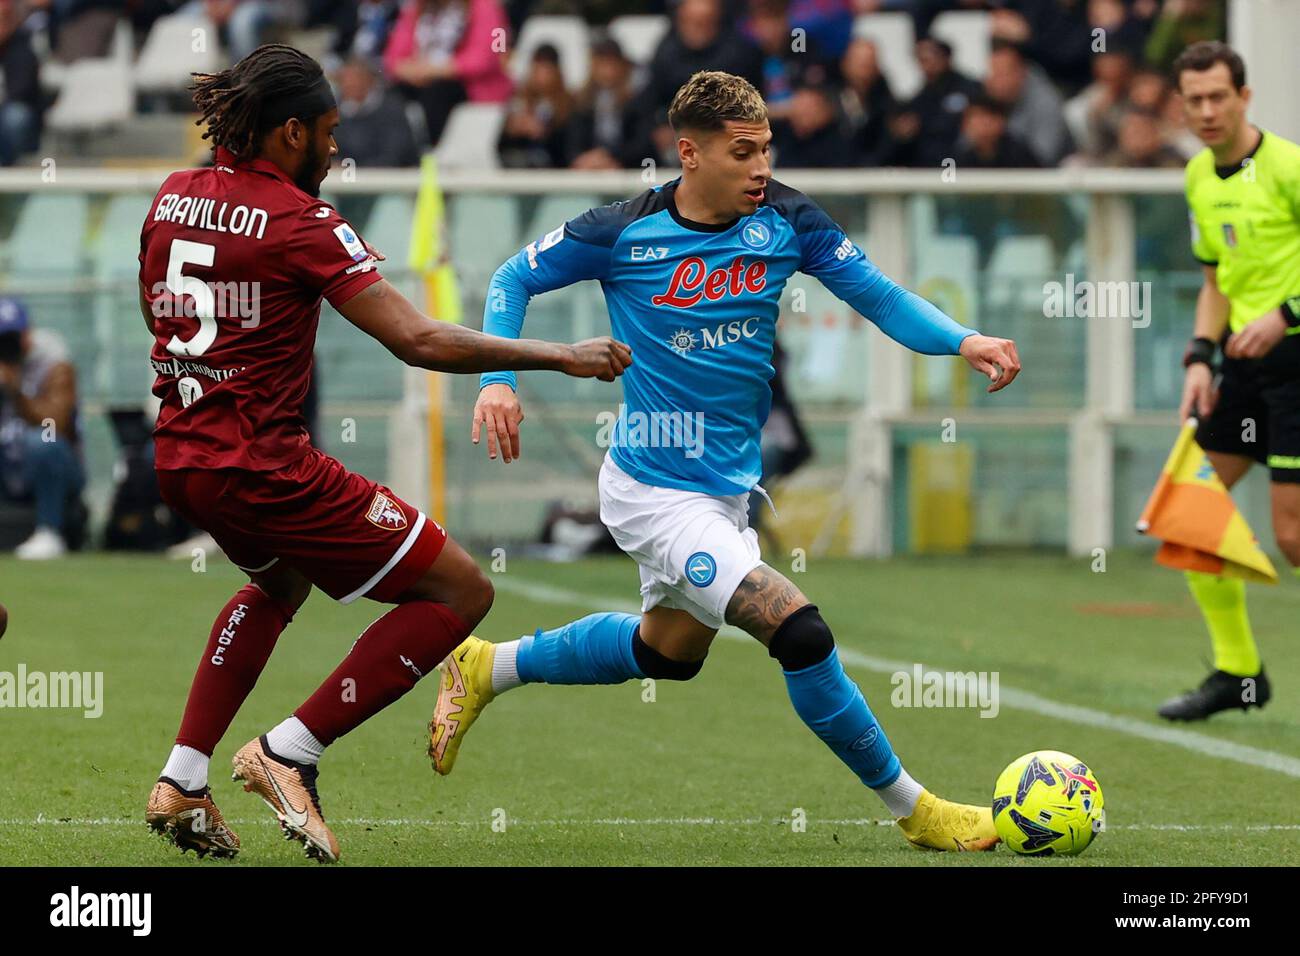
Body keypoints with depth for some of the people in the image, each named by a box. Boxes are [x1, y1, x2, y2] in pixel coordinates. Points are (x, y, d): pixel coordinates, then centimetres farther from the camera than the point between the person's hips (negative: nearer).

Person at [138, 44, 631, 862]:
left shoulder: (174, 196, 6)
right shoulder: (299, 221, -15)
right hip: (262, 465, -9)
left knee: (281, 583, 38)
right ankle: (289, 754, -3)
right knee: (462, 592, -1)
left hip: (180, 459, 9)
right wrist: (561, 357, -12)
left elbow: (154, 306, 25)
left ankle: (181, 783, 27)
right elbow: (418, 341, -18)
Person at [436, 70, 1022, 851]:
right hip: (656, 493, -7)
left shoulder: (786, 219, -7)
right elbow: (513, 279, -2)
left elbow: (879, 296, -3)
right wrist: (496, 379, -17)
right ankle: (914, 809, -7)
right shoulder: (625, 233, -16)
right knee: (801, 632, -21)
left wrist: (963, 341, -21)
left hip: (731, 486, 7)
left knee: (670, 649, 29)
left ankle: (488, 669, 48)